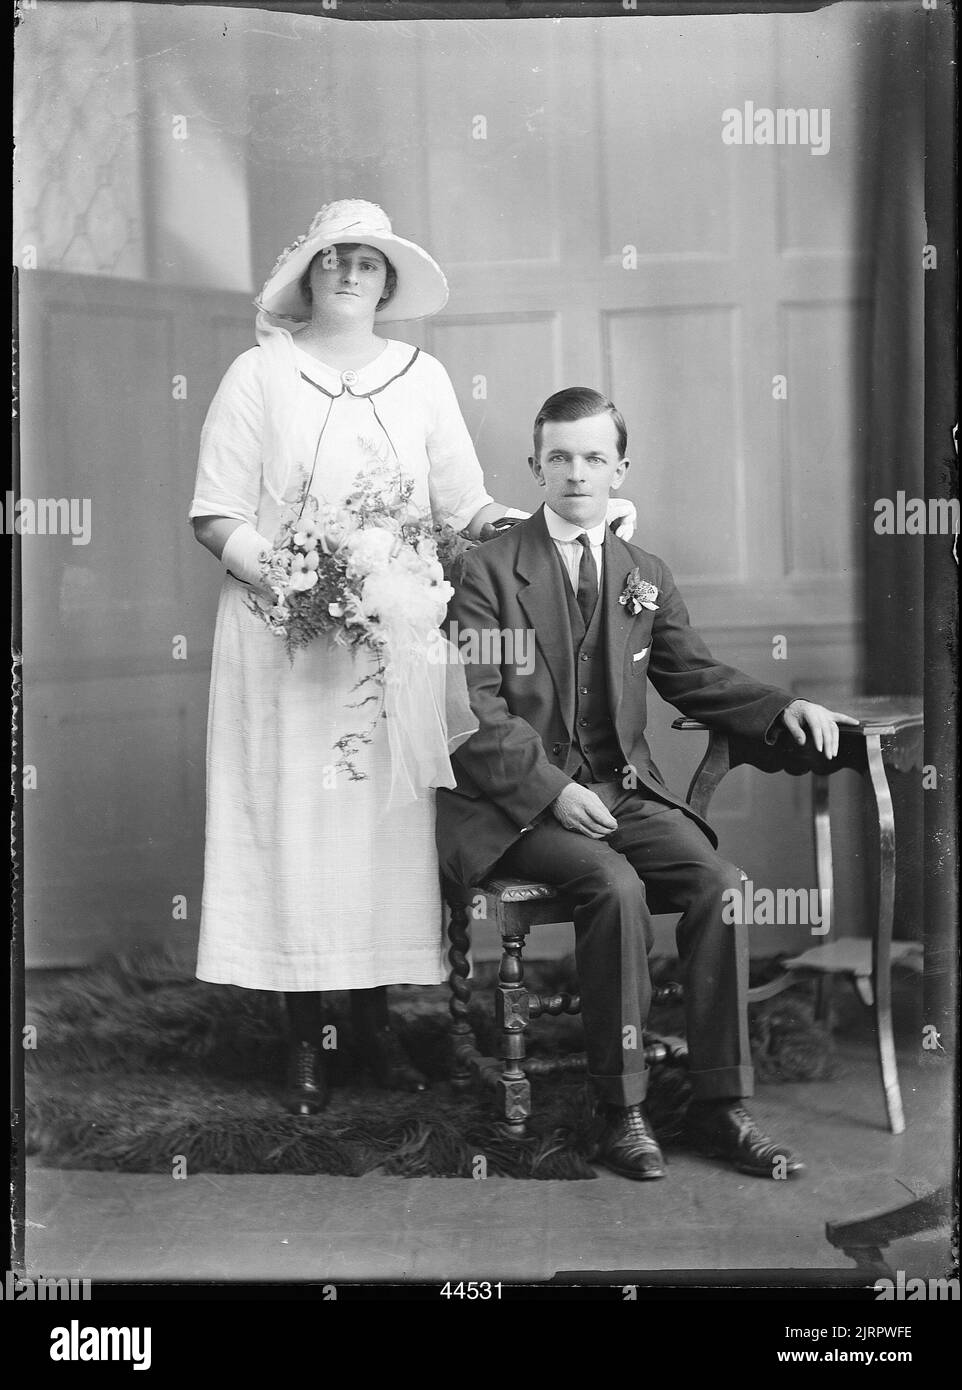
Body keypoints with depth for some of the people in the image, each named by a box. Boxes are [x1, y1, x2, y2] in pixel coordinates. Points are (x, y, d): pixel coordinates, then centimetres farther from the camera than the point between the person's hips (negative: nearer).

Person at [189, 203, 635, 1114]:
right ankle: (305, 1039, 9)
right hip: (283, 638, -2)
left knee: (388, 817, 3)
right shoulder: (261, 373, 2)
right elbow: (216, 516, -2)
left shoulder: (422, 378, 9)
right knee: (293, 821, -2)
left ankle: (375, 1021, 15)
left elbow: (464, 503, 5)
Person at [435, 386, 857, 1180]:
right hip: (521, 801, -4)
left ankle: (720, 1107, -9)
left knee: (721, 884, -20)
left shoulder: (645, 577, 14)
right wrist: (554, 789, -20)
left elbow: (696, 679, 19)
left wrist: (783, 709, 1)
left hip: (625, 790, 5)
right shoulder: (488, 572, -1)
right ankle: (622, 1110, -16)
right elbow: (478, 709, -8)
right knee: (615, 886, -31)